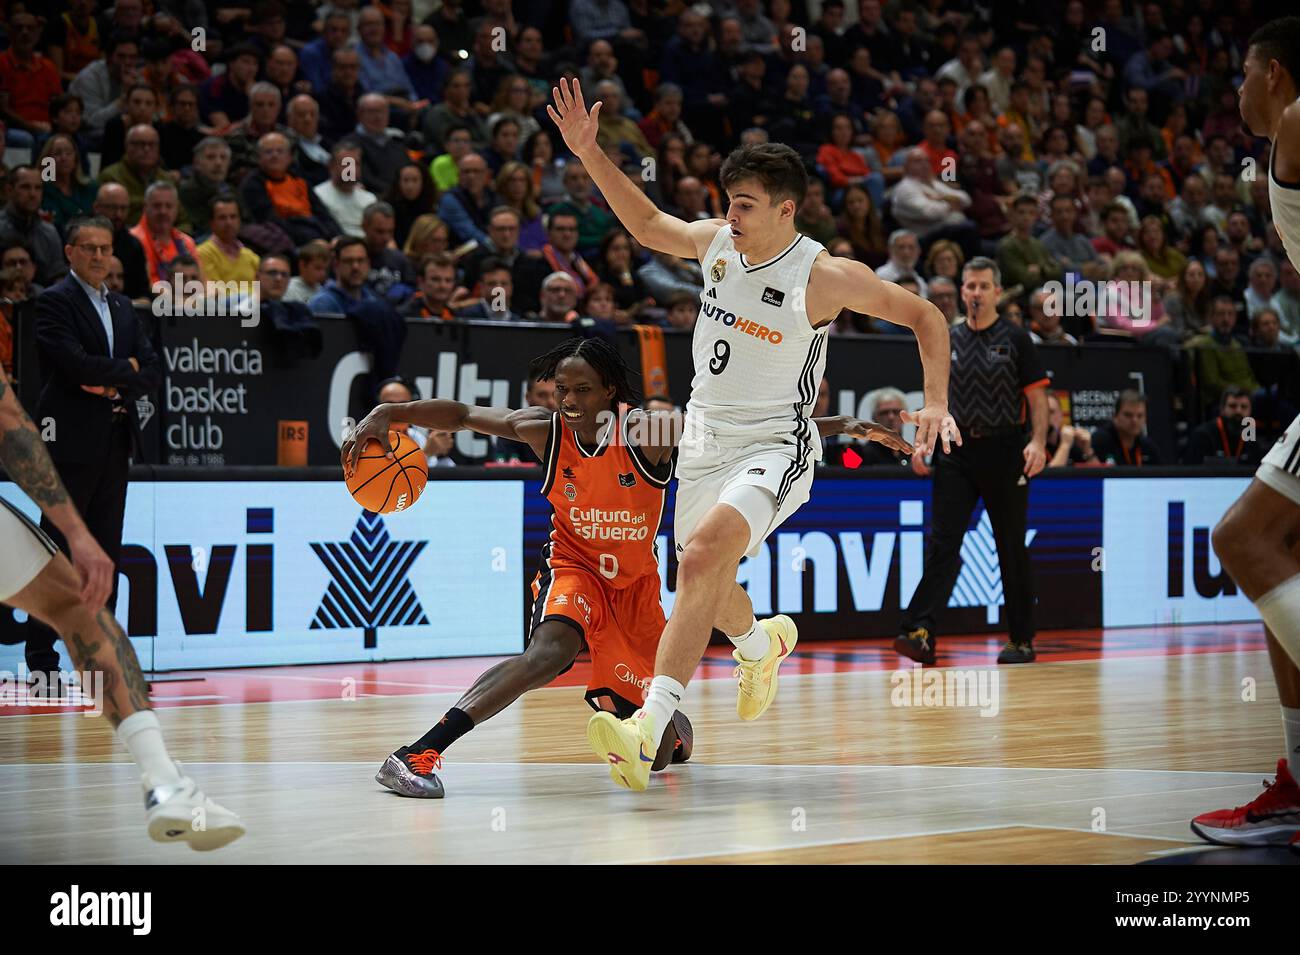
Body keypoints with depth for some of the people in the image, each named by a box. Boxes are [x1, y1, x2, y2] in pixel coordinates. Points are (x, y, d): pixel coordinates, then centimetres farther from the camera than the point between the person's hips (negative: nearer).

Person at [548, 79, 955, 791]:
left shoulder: (827, 276, -16)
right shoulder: (716, 242, -2)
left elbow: (926, 317, -5)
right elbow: (648, 225, 16)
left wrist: (935, 404, -14)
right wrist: (589, 153, 6)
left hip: (774, 447, -7)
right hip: (706, 438, 7)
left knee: (702, 557, -29)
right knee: (704, 580, 18)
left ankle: (648, 728, -36)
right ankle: (763, 644, 55)